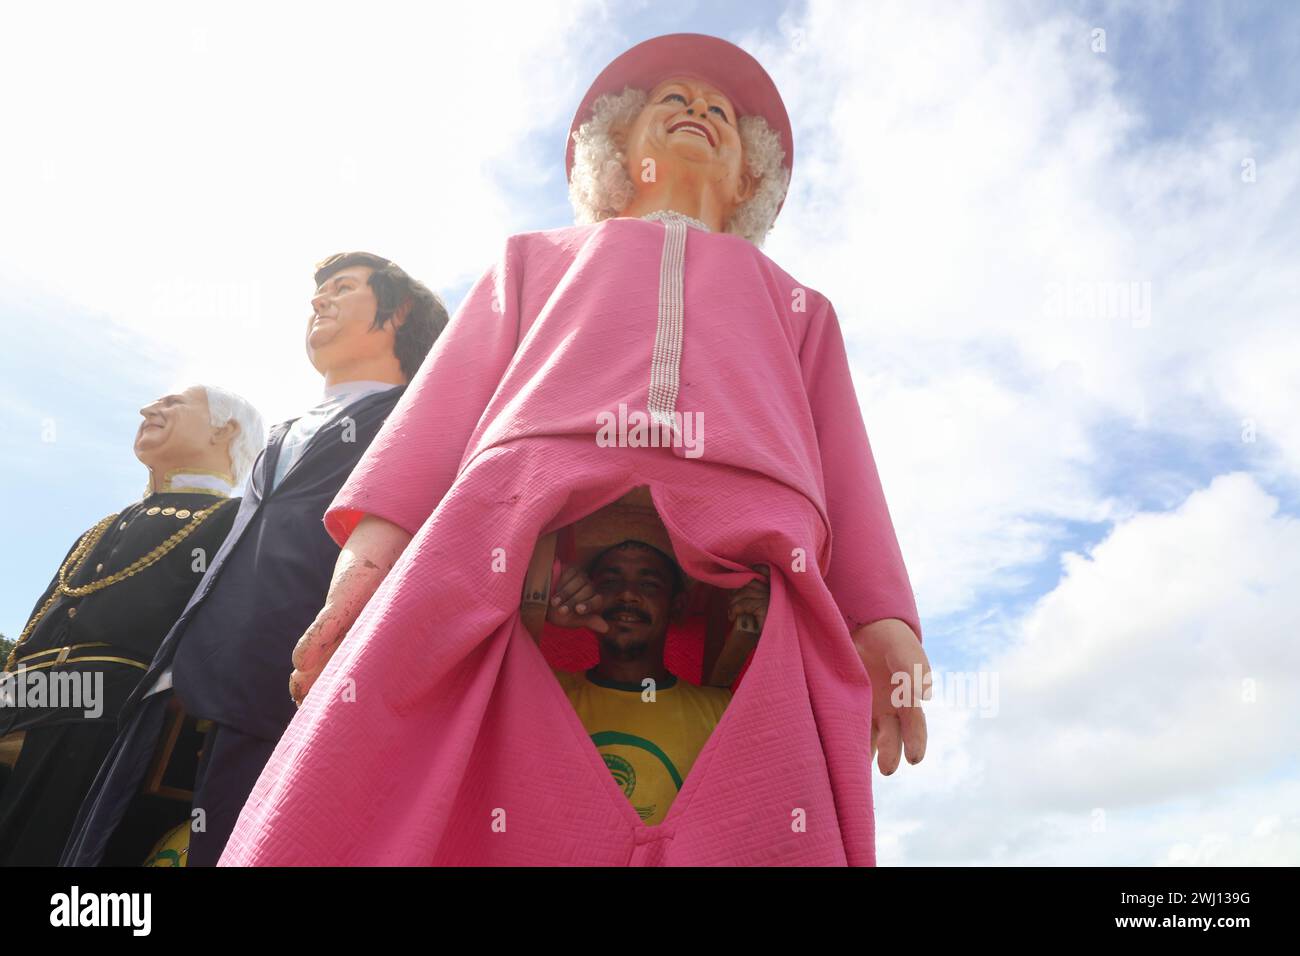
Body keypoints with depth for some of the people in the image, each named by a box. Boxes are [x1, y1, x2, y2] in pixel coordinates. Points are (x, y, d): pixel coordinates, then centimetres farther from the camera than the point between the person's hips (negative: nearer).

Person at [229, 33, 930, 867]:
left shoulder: (798, 307, 36)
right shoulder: (537, 259, 35)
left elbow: (845, 469, 21)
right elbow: (450, 396, 19)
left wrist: (882, 618, 5)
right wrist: (377, 533, 1)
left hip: (747, 567, 1)